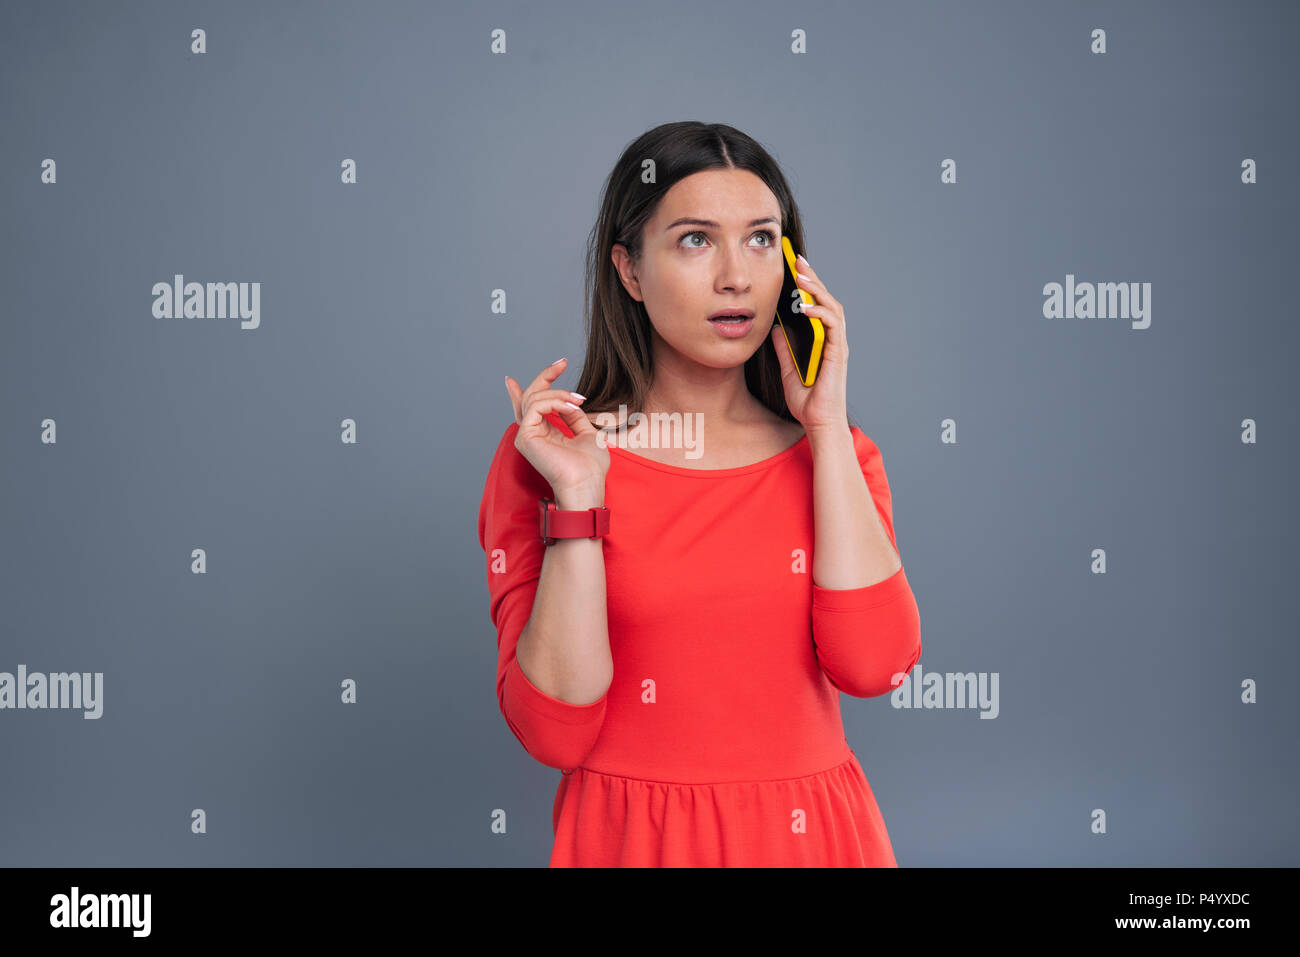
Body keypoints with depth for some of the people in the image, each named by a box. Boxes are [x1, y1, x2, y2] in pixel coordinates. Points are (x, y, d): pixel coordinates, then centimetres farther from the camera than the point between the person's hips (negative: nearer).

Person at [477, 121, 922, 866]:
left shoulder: (832, 452, 1)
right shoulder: (543, 454, -7)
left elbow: (875, 664, -15)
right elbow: (555, 733, -13)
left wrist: (826, 424, -12)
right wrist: (575, 500, -21)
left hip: (810, 834, 3)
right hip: (633, 838, -2)